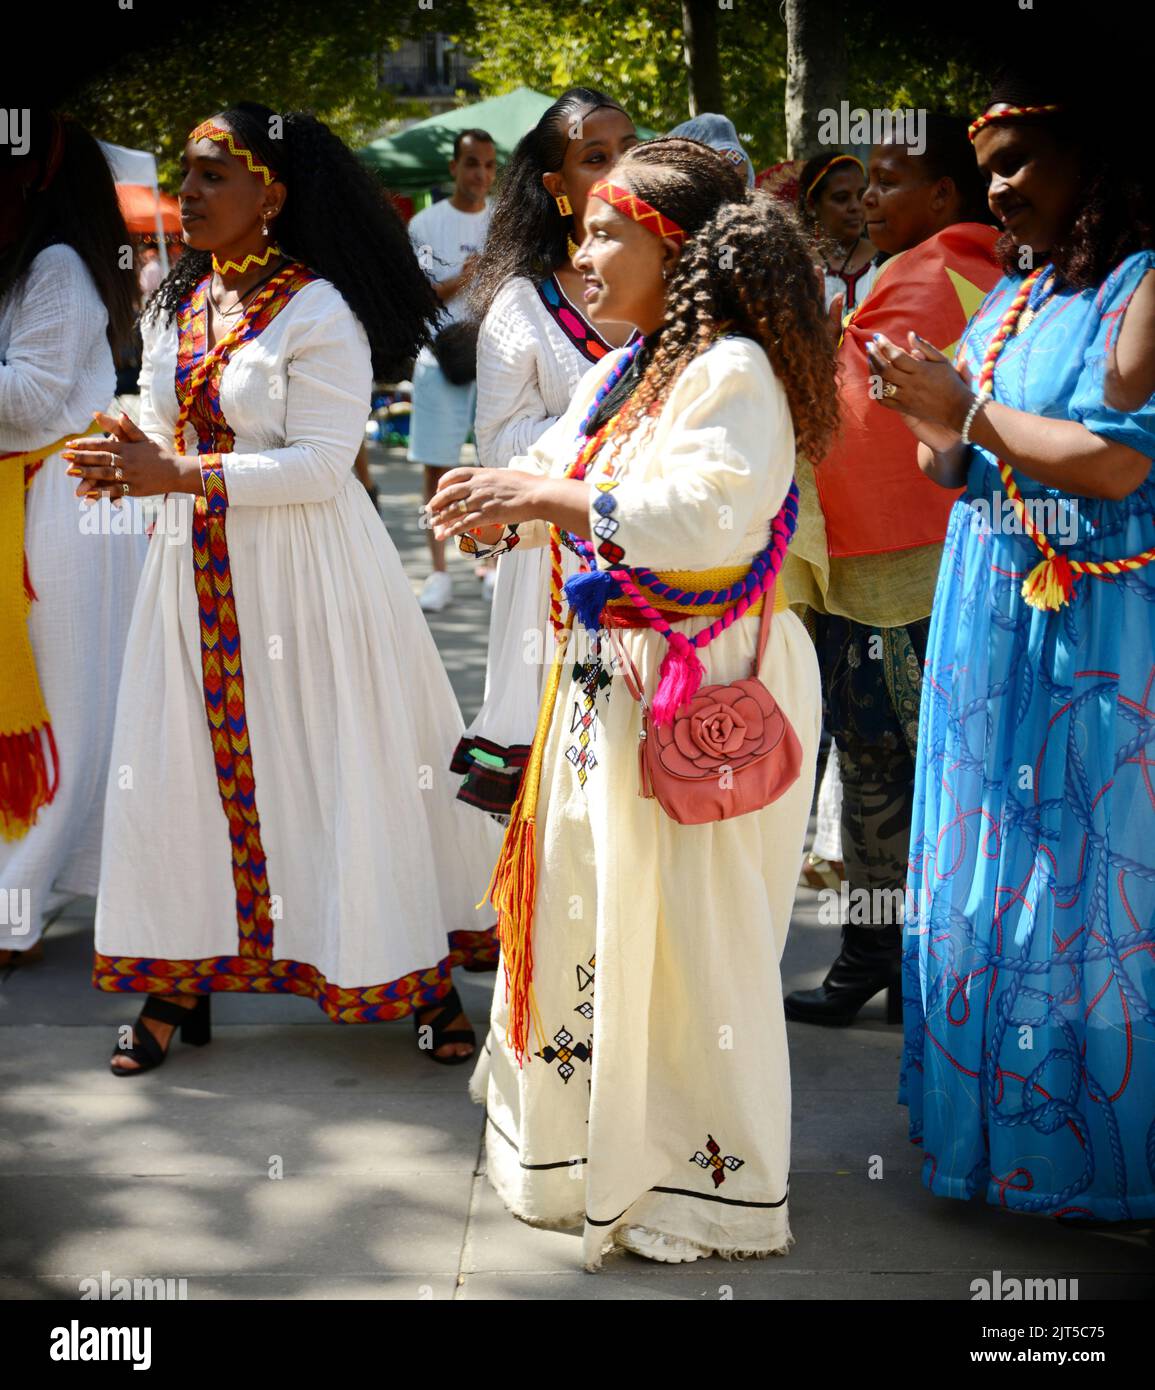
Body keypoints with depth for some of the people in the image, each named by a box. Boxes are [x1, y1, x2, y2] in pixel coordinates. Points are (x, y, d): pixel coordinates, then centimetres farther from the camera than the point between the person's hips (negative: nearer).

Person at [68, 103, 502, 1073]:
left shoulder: (317, 312, -12)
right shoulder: (175, 304, 10)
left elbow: (322, 463, -18)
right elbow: (163, 434, 16)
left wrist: (182, 474, -21)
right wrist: (122, 464, -7)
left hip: (303, 568, -6)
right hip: (198, 570, 7)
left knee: (338, 769, 0)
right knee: (188, 764, 7)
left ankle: (421, 976, 14)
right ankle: (181, 978, 18)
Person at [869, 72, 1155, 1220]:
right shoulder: (1012, 293, 14)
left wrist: (968, 408, -14)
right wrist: (931, 417, -2)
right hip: (987, 624, 8)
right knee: (983, 876, 14)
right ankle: (986, 1114, 28)